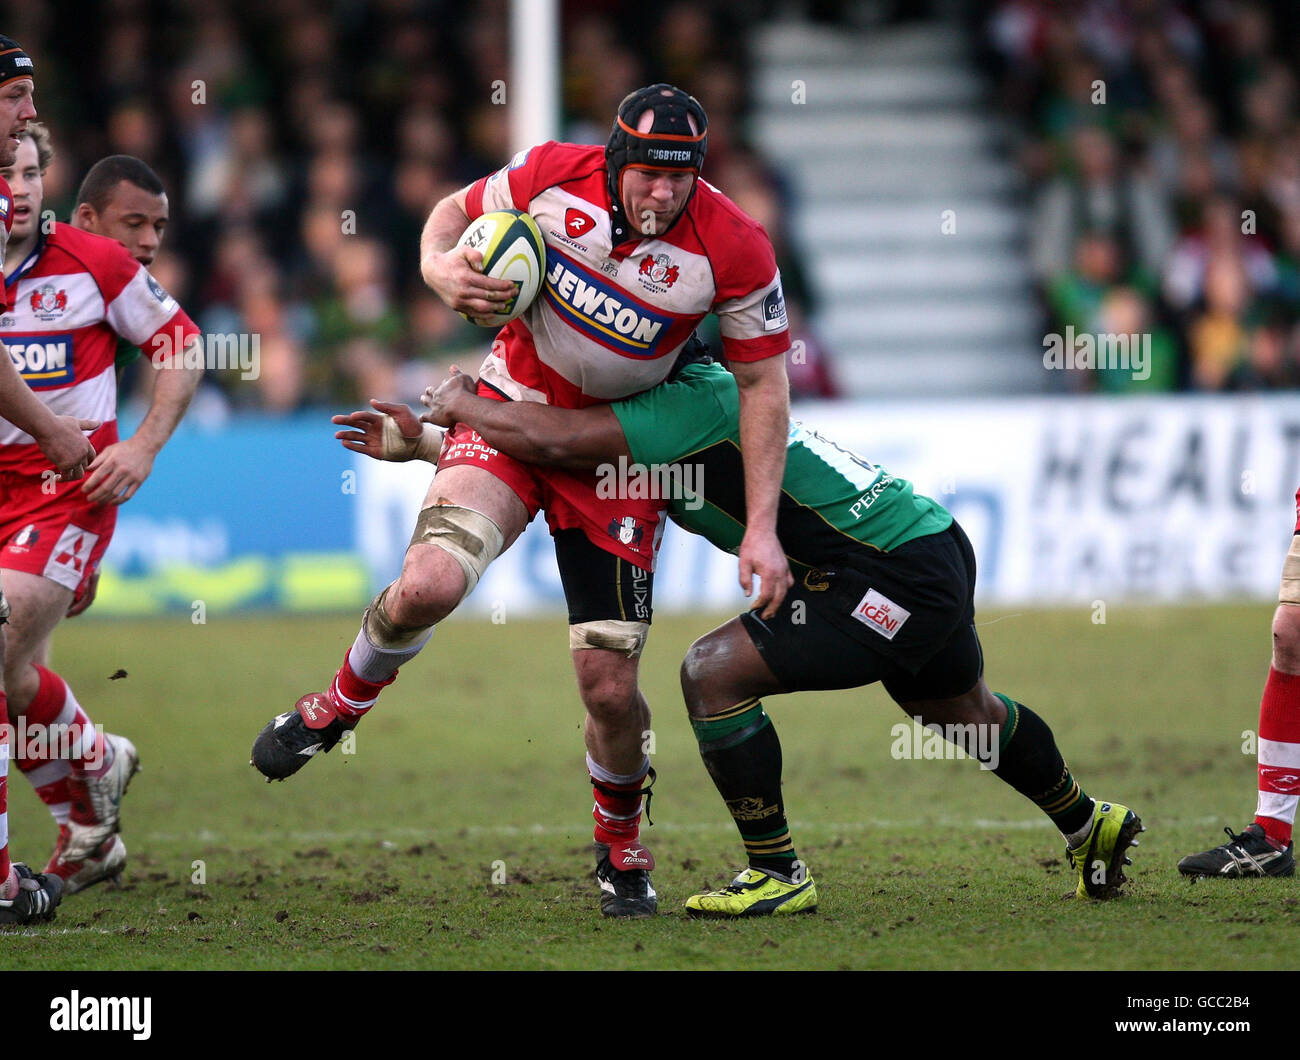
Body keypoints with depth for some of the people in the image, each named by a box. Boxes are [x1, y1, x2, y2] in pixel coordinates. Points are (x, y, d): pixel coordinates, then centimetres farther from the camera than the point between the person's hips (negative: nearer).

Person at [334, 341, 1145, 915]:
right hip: (936, 546, 11)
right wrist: (422, 441, 7)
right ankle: (1090, 826, 55)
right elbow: (554, 449, 13)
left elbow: (545, 438, -30)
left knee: (716, 671, -14)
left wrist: (461, 404, -12)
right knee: (959, 708, 33)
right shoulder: (693, 392, 8)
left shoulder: (688, 406, -22)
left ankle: (777, 873, -4)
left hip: (897, 578, -11)